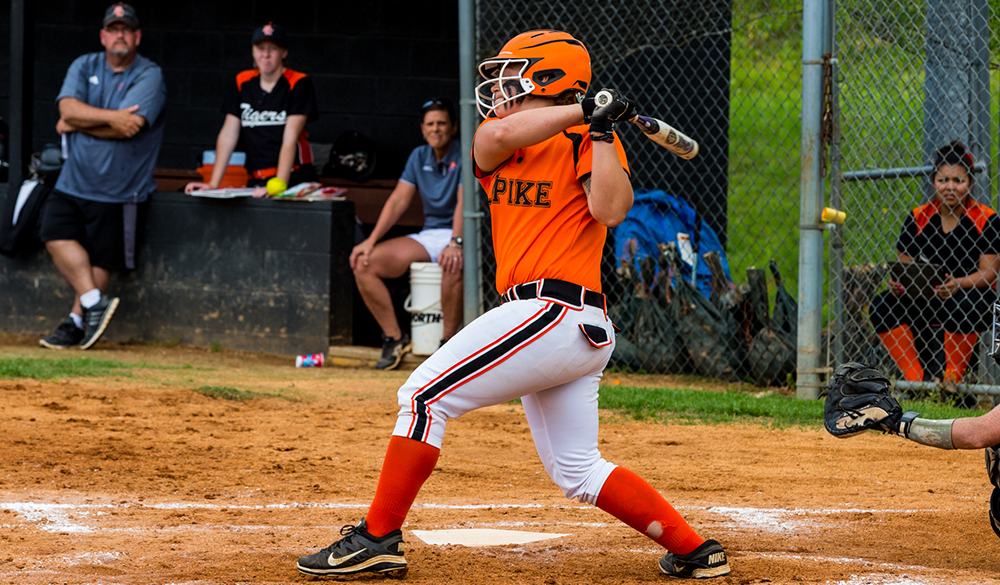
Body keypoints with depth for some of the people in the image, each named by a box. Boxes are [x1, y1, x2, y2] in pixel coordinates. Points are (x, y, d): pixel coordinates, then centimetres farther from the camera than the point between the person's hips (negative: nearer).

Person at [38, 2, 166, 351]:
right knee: (56, 234, -16)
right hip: (73, 183, 4)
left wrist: (74, 124, -6)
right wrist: (111, 117, -21)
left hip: (120, 189, -4)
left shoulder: (149, 76, -4)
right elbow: (68, 108, -7)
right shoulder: (84, 67, 10)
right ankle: (94, 302, -16)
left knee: (101, 259, -3)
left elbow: (129, 127, -17)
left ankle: (77, 321, 3)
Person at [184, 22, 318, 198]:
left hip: (294, 178, -4)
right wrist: (213, 184, 0)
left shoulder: (299, 83, 0)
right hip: (257, 181, 4)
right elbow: (228, 134, 9)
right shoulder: (242, 83, 13)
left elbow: (290, 139, -10)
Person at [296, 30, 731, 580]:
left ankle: (377, 538, -8)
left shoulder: (587, 141, -2)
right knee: (577, 472, 13)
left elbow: (610, 209, -19)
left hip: (555, 313, -9)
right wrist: (583, 108, -11)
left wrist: (599, 125, -18)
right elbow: (498, 136, -8)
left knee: (424, 396, -10)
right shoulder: (496, 146, 17)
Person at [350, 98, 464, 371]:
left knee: (453, 264, -43)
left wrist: (456, 243, -37)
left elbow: (463, 202, -22)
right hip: (427, 235, 7)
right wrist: (371, 240, -3)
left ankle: (449, 341, -27)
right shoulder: (419, 157, 12)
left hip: (457, 234, -6)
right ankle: (394, 338, -4)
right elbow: (398, 200, 9)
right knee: (363, 264, -10)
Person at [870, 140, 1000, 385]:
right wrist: (897, 284, -21)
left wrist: (957, 284, -31)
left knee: (962, 304, -39)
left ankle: (952, 380, -23)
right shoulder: (918, 218, 2)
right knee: (881, 306, -20)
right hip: (927, 297, 4)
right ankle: (916, 380, -17)